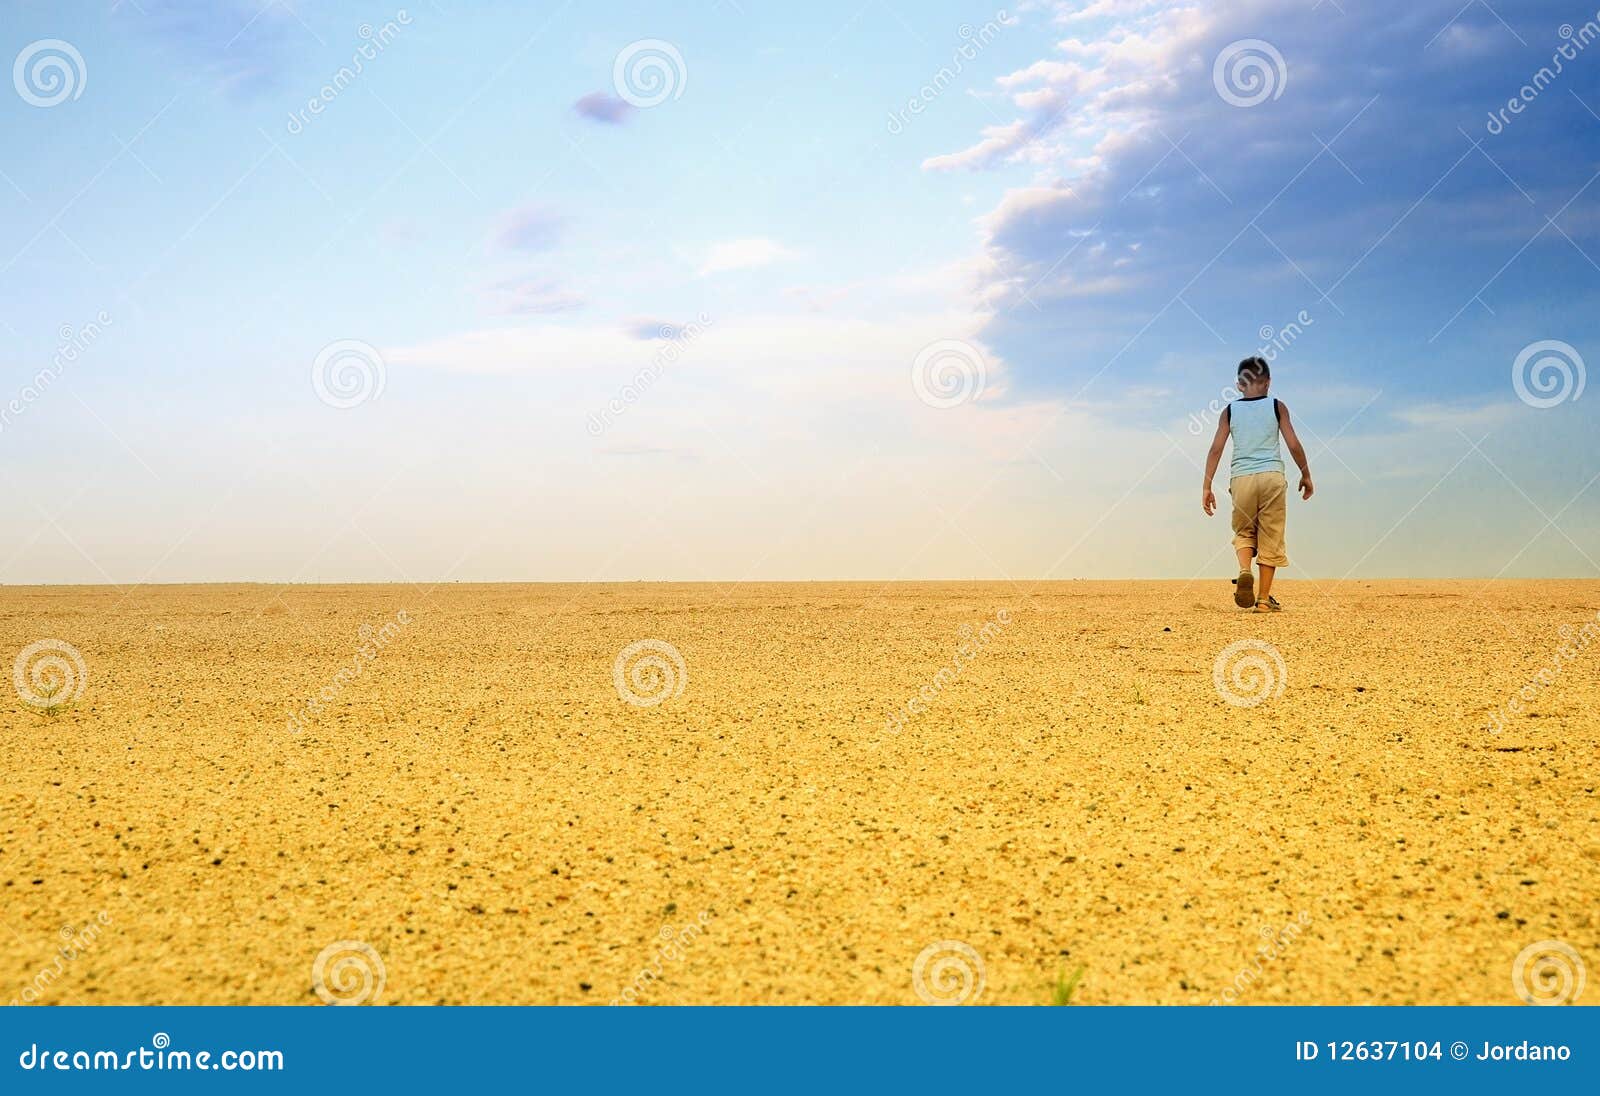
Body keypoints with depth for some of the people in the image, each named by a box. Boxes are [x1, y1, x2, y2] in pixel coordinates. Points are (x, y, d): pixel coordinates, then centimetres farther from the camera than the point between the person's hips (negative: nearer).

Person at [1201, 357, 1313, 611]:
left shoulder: (1229, 411, 9)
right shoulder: (1276, 406, 7)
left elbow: (1216, 449, 1)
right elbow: (1294, 445, 2)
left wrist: (1206, 487, 2)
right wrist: (1306, 476, 15)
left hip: (1241, 477, 1)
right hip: (1272, 476, -1)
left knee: (1244, 532, 17)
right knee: (1270, 537, 6)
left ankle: (1244, 571, -12)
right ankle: (1264, 599, 6)